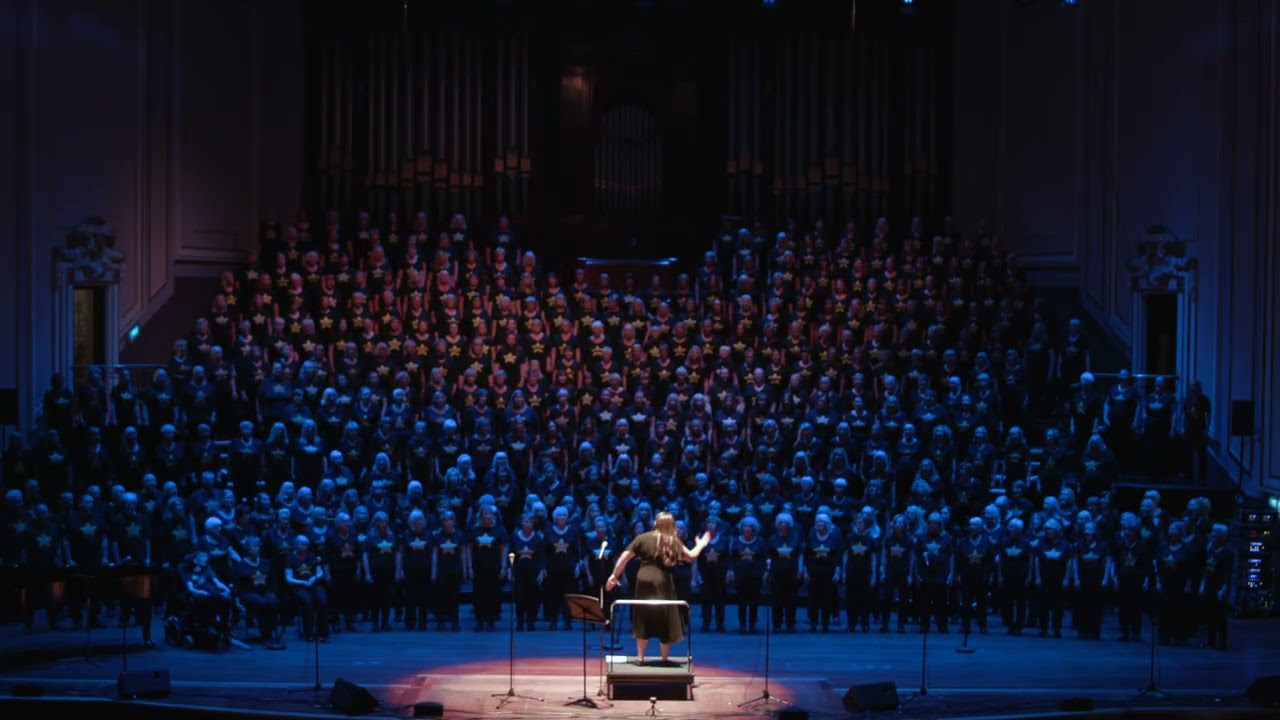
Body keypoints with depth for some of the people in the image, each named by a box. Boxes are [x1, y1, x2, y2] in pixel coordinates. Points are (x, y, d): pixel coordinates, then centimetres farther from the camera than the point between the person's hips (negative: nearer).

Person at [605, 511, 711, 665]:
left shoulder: (643, 538, 5)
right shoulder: (674, 541, 4)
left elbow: (625, 556, 1)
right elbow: (691, 556, 5)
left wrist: (614, 575, 8)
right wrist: (701, 544, 24)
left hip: (644, 581, 2)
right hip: (663, 583, -1)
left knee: (643, 620, 12)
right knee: (665, 621, 10)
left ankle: (640, 657, 15)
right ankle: (665, 658, 14)